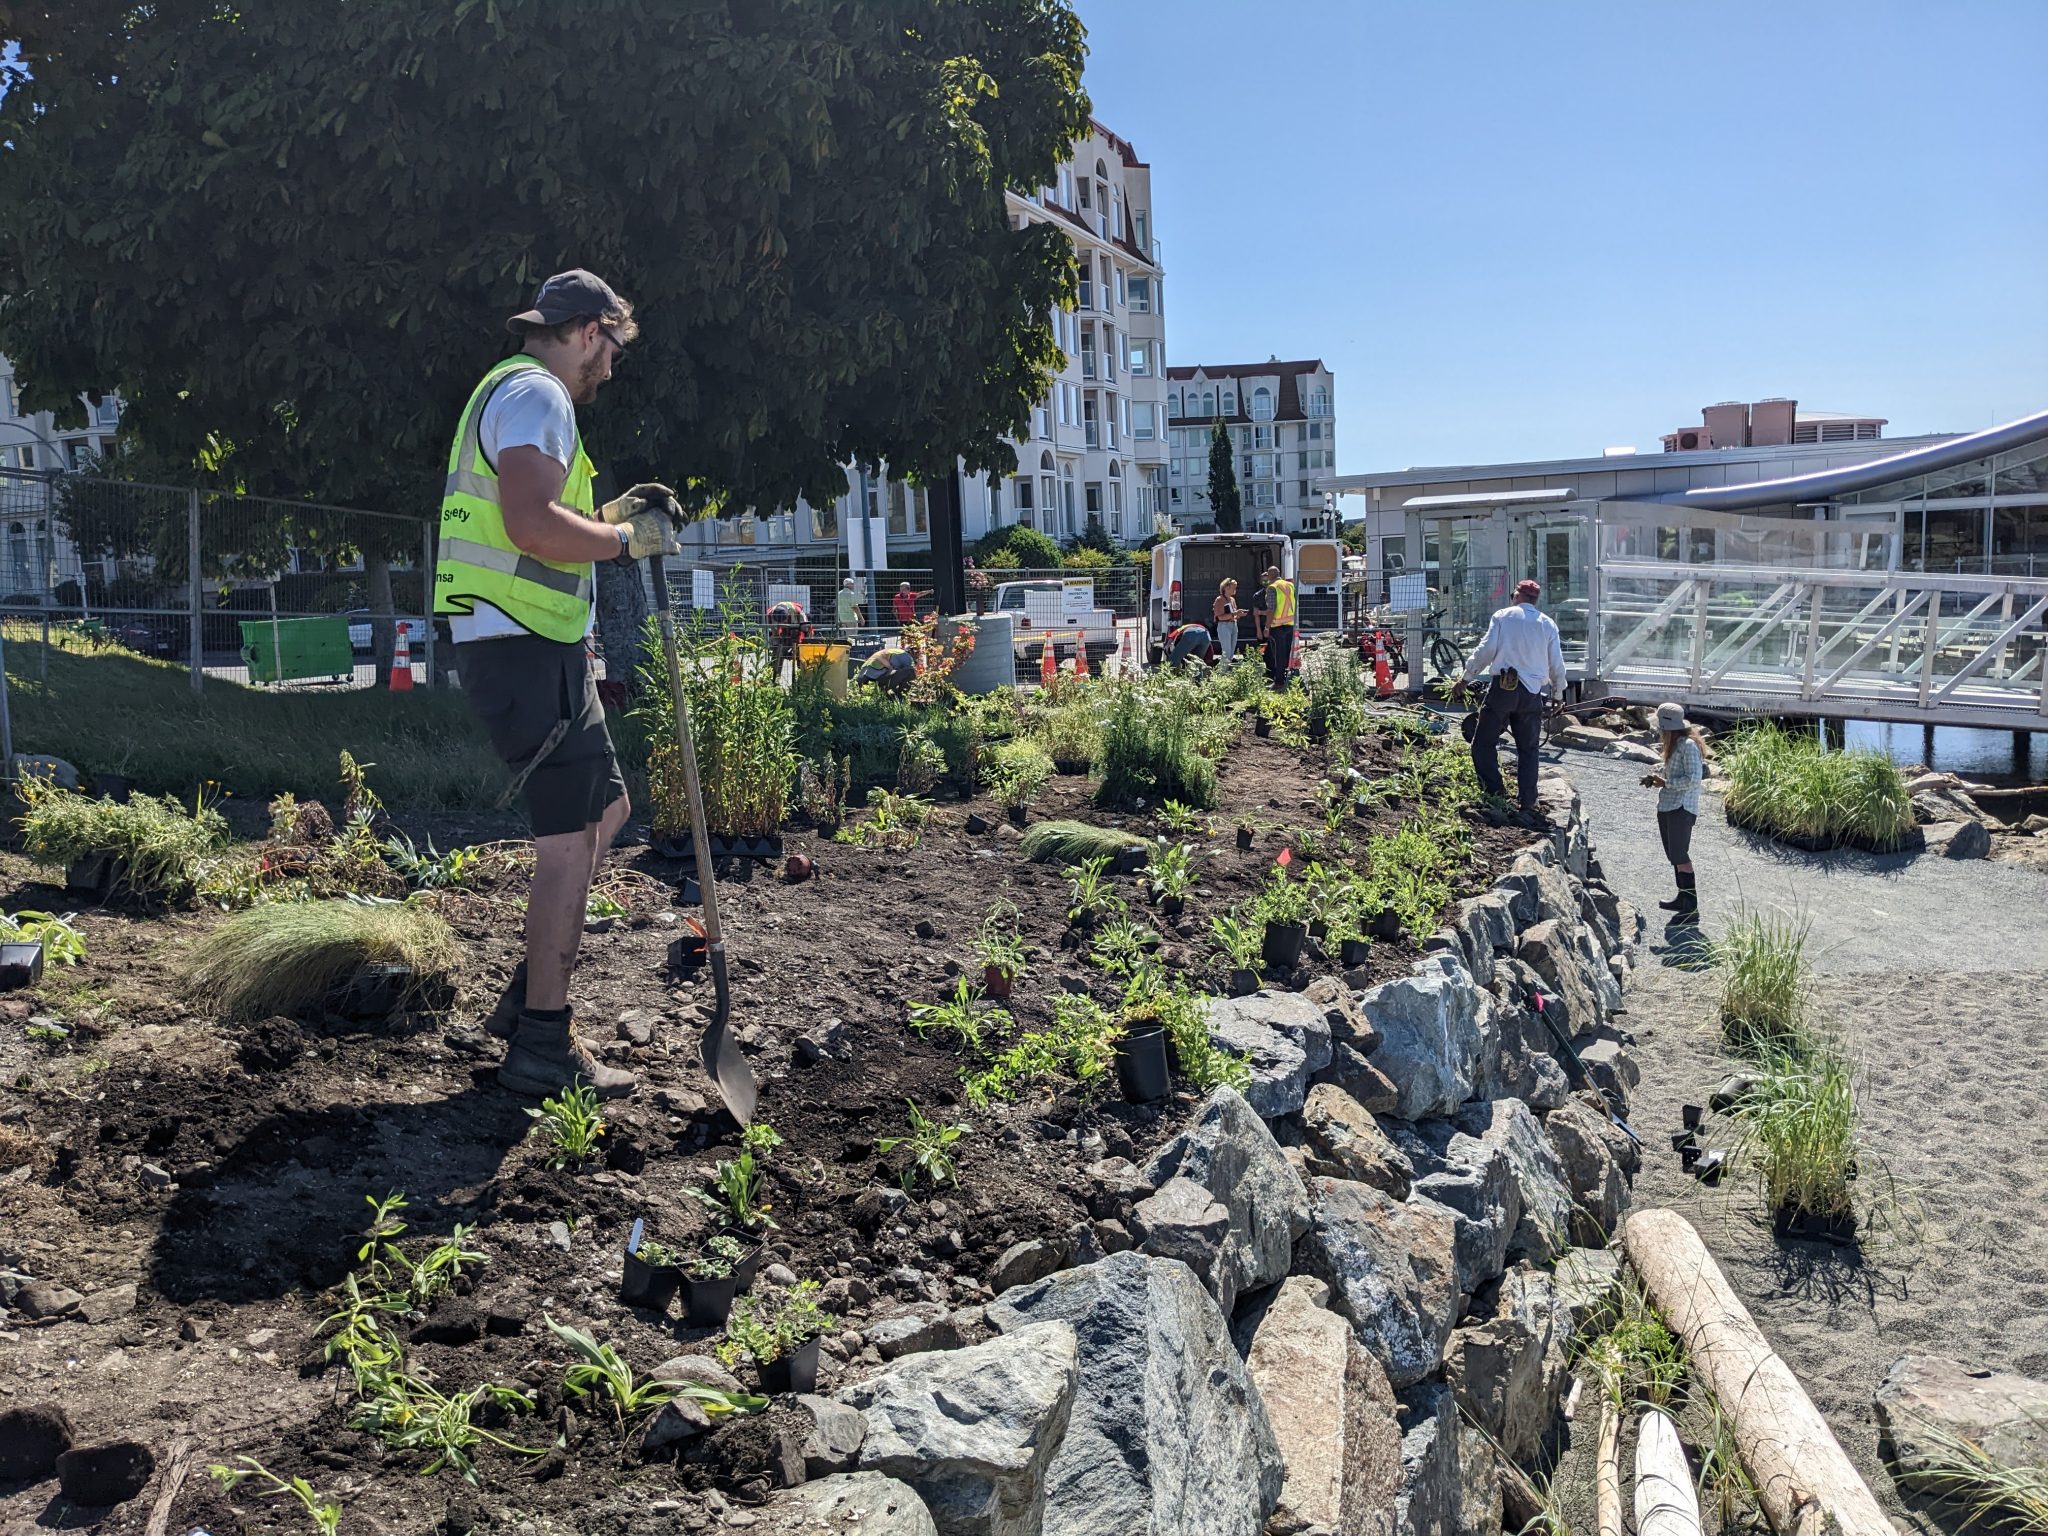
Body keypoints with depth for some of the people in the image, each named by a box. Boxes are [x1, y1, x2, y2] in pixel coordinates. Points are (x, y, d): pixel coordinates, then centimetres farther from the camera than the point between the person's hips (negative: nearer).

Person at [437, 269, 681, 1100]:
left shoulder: (516, 393, 24)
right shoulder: (536, 394, -11)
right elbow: (531, 525, -26)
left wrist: (610, 514, 21)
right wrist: (626, 539, -13)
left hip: (532, 646, 11)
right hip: (523, 647, -11)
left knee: (605, 808, 19)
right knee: (569, 842, -7)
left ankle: (530, 998, 23)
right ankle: (542, 1047, 1)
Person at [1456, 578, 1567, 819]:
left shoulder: (1503, 616, 2)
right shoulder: (1548, 624, 10)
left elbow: (1486, 650, -5)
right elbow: (1557, 664, 11)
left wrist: (1466, 678, 3)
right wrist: (1558, 692, 26)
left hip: (1504, 688, -3)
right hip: (1533, 692, 3)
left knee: (1484, 742, 5)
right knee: (1528, 750, 10)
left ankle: (1495, 790, -9)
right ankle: (1528, 804, 7)